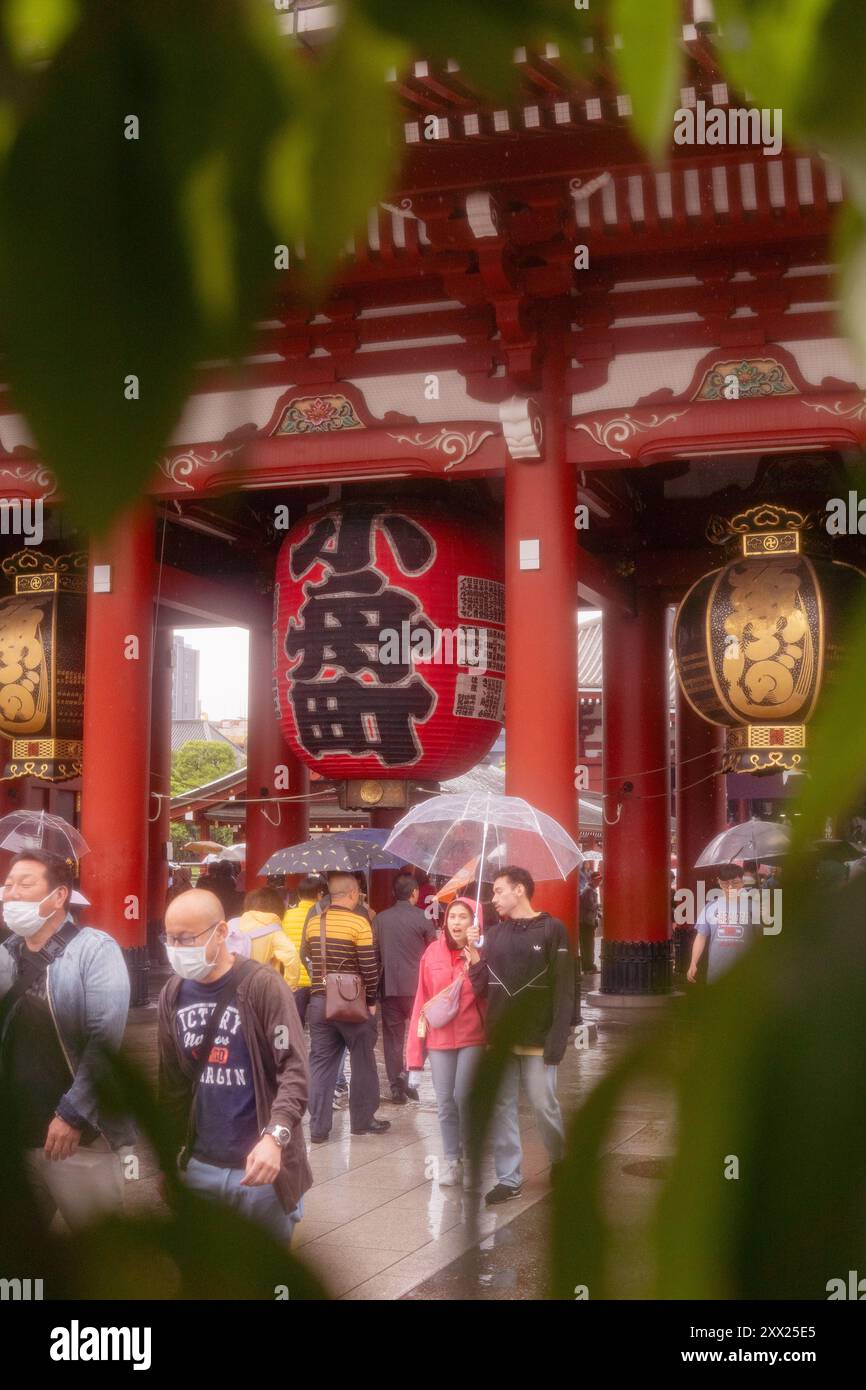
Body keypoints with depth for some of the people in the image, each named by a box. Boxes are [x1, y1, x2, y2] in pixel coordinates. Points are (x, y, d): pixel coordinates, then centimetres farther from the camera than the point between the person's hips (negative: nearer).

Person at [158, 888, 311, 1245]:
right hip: (199, 1166, 5)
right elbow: (172, 1081, 14)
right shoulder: (173, 993, 6)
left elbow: (295, 1071, -17)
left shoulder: (263, 985, -11)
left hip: (260, 1166, -5)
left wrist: (274, 1136, -31)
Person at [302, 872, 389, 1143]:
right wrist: (371, 1000, -1)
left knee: (321, 1064, 7)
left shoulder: (313, 923, 5)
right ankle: (362, 1120, 21)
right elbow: (369, 967, -12)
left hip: (319, 1001, 4)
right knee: (363, 1062, 12)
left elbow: (307, 958, 12)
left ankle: (319, 1128, 7)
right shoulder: (359, 922, -11)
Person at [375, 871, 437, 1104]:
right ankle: (411, 1080, 3)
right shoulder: (423, 918, -7)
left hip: (389, 986, 2)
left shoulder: (381, 918, 2)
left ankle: (396, 1087, 7)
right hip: (417, 986, -2)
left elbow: (374, 952, 5)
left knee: (393, 1037, 8)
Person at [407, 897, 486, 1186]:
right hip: (440, 1038, 3)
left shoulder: (481, 953, -5)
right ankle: (452, 1161, 19)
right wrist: (415, 1047, 6)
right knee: (445, 1102, 5)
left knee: (463, 1098, -4)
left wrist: (476, 961, -28)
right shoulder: (433, 952, 3)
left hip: (472, 1038, -3)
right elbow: (423, 999, 6)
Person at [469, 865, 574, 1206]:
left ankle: (560, 1164, 27)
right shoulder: (493, 934, 10)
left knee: (544, 1105, 3)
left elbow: (564, 989, -9)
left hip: (537, 1039, -4)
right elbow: (481, 987, 8)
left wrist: (558, 1039, -15)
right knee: (501, 1108, 6)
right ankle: (508, 1178, 14)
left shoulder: (551, 929, -5)